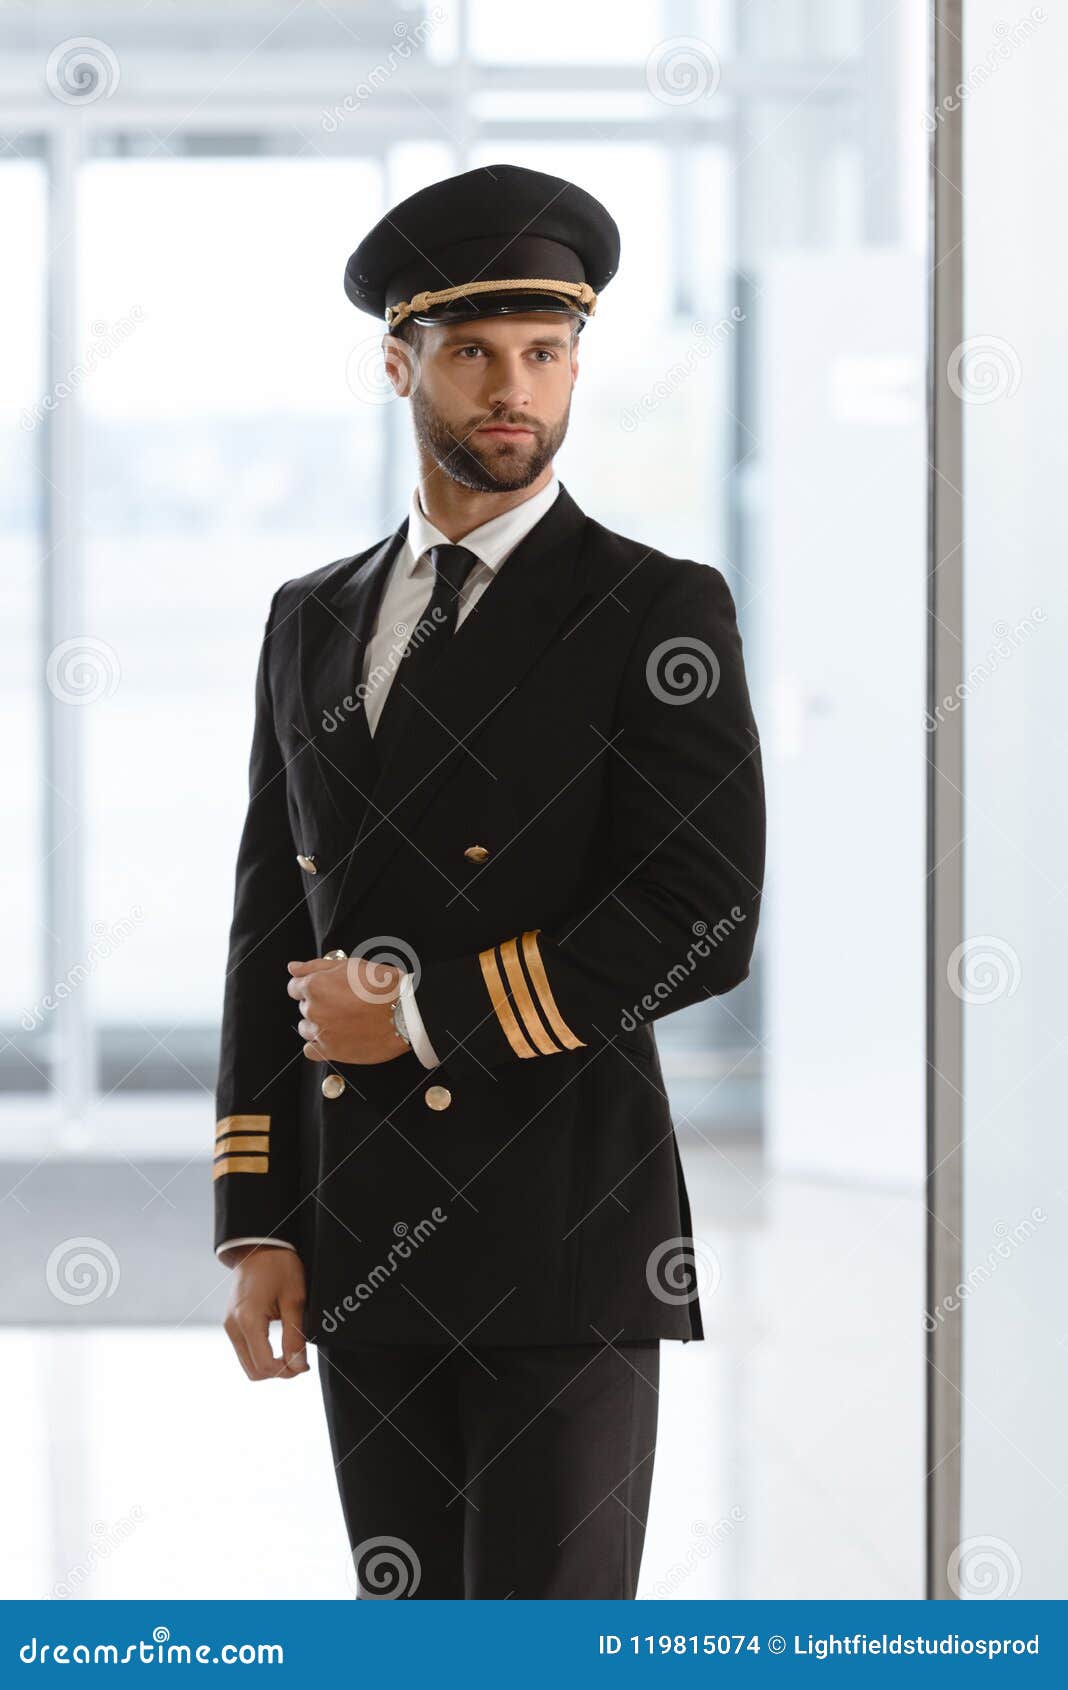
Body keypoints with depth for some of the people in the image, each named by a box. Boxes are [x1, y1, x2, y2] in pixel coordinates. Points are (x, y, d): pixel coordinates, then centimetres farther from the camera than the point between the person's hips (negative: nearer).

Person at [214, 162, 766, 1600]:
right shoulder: (314, 623, 13)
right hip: (364, 1250, 5)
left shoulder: (657, 614, -3)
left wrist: (426, 1017, -11)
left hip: (569, 1240, -5)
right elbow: (270, 937, 14)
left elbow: (705, 924, -14)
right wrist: (256, 1229, 7)